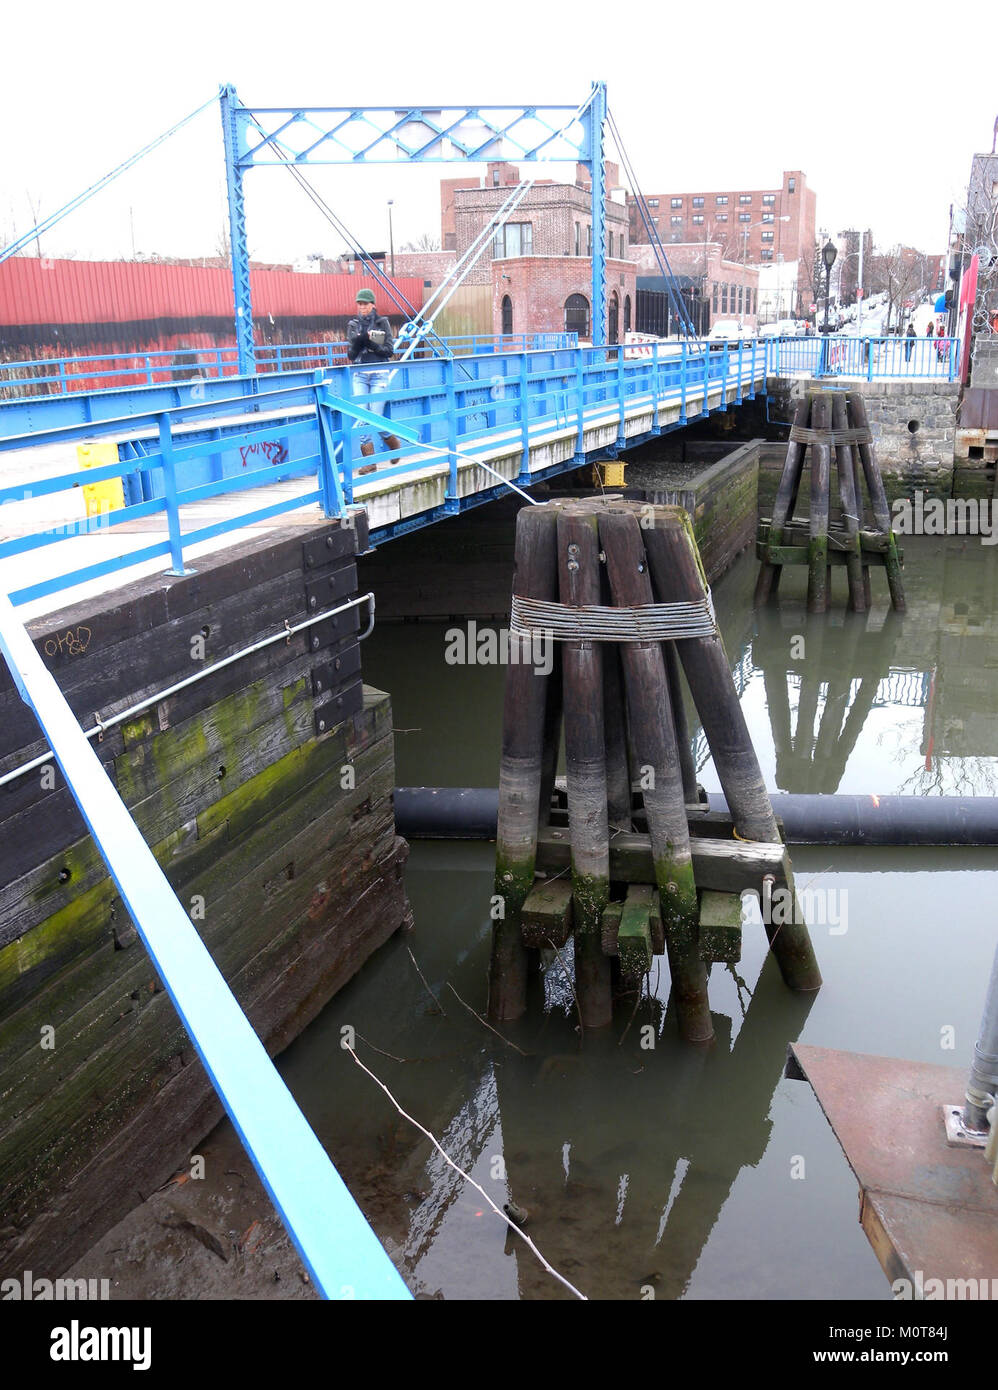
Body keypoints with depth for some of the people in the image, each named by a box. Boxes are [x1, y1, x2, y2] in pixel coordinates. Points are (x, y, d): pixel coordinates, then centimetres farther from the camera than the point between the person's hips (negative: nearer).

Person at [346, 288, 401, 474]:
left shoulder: (382, 323, 3)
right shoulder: (353, 325, 10)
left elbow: (389, 350, -2)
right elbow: (350, 355, 8)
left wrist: (370, 343, -16)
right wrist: (358, 341, -12)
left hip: (379, 374, -3)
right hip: (359, 375, 3)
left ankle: (394, 443, 22)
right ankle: (369, 461, -2)